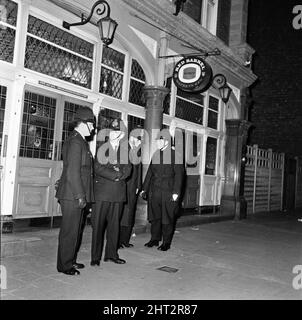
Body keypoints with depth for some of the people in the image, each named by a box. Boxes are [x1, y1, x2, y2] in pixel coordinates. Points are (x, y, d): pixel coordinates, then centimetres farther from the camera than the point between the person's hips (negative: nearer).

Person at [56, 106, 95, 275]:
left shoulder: (81, 141, 16)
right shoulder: (75, 142, -15)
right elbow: (72, 172, -20)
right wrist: (79, 196, -19)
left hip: (78, 195, 10)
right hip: (72, 196, -10)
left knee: (76, 229, 17)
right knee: (70, 230, 0)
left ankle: (71, 260, 30)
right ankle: (64, 265, 13)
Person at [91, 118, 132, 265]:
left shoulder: (124, 150, 13)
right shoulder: (101, 148, 4)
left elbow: (127, 170, 5)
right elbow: (98, 168, -7)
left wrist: (118, 174, -13)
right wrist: (116, 174, -10)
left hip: (118, 192, 3)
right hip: (102, 191, -3)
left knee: (114, 224, 9)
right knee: (98, 224, -1)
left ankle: (111, 254, 20)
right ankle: (95, 256, 8)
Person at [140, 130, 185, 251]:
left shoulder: (175, 154, -5)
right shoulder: (156, 154, 13)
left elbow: (179, 174, -9)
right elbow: (150, 172, 16)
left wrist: (176, 192, -15)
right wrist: (144, 189, 13)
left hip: (168, 191, -6)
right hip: (154, 191, 6)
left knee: (167, 218, 3)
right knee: (154, 216, 12)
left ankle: (166, 242, 16)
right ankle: (155, 239, 26)